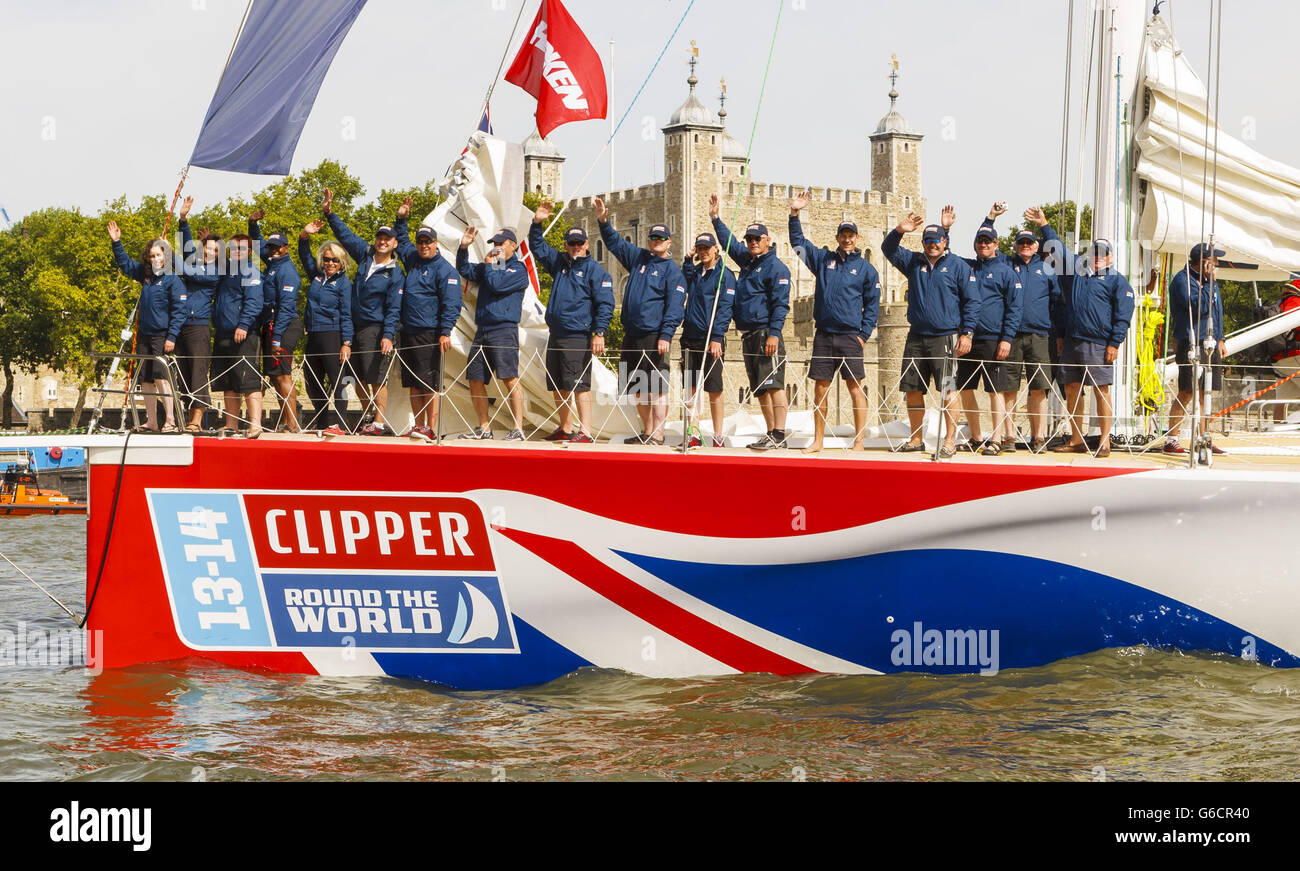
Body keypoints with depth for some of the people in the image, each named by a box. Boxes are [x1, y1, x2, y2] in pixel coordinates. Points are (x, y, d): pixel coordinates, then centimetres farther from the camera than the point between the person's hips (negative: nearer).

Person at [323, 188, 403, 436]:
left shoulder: (395, 274, -6)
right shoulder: (364, 255, 9)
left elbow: (393, 309, -10)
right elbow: (345, 234, 17)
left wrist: (388, 335, -18)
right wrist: (329, 213, 11)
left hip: (376, 329, -6)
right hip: (355, 326, 6)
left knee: (377, 377, -9)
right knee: (358, 377, 12)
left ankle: (379, 422, -6)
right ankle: (367, 415, 28)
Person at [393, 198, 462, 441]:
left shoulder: (444, 269, -6)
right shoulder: (412, 259, 16)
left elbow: (451, 303, -13)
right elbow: (401, 242, 39)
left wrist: (445, 332, -20)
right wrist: (401, 218, 27)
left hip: (429, 334, -8)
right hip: (408, 333, 8)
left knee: (429, 383, -9)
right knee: (414, 384, 9)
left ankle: (431, 429, -8)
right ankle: (419, 426, 14)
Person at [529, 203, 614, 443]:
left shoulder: (595, 270, -2)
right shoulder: (559, 263, 17)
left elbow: (605, 304, -7)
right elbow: (537, 247, 27)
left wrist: (599, 333, -16)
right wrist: (537, 223, 11)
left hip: (578, 338, -7)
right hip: (555, 336, 7)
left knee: (579, 385, -13)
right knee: (557, 387, 11)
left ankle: (585, 431, -15)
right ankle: (563, 429, 21)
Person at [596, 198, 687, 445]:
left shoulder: (672, 271, -1)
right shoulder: (638, 258, 16)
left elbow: (675, 306, -9)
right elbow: (615, 242, 27)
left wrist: (666, 336, -17)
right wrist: (604, 221, 12)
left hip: (654, 337, -7)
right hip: (631, 336, 7)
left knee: (657, 388, -10)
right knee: (638, 388, 11)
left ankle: (657, 435, -10)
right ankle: (646, 432, 20)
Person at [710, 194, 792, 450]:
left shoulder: (776, 267, -4)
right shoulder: (746, 261, 19)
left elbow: (780, 304, -12)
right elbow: (729, 242, 36)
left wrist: (774, 333, -20)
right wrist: (715, 218, 34)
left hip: (766, 333, -9)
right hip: (747, 335, 9)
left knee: (773, 383, -13)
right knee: (760, 388, 8)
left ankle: (779, 434, -18)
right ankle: (771, 434, 11)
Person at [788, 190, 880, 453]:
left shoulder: (866, 269, 6)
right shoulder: (823, 259, 12)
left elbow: (872, 305, 5)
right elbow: (798, 242, 17)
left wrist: (864, 334, -4)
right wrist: (794, 214, 3)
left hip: (850, 336, -3)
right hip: (823, 335, 3)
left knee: (855, 387, -6)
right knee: (820, 388, 4)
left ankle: (859, 442, -3)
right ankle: (818, 441, 11)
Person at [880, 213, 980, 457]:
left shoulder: (958, 266, 3)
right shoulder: (913, 262, 15)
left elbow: (972, 302, 2)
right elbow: (888, 249, 12)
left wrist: (967, 333, -7)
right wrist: (899, 230, -7)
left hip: (945, 338, -5)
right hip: (916, 337, 5)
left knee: (948, 389, -9)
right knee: (912, 389, 6)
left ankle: (950, 439, -6)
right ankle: (915, 439, 15)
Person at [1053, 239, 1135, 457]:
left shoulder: (1116, 280, 4)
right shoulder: (1074, 273, 15)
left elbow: (1122, 315, -2)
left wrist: (1114, 344, -8)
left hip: (1098, 345, -5)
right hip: (1071, 341, 5)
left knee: (1102, 391, -6)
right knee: (1071, 391, 6)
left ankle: (1105, 442, -5)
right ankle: (1076, 440, 13)